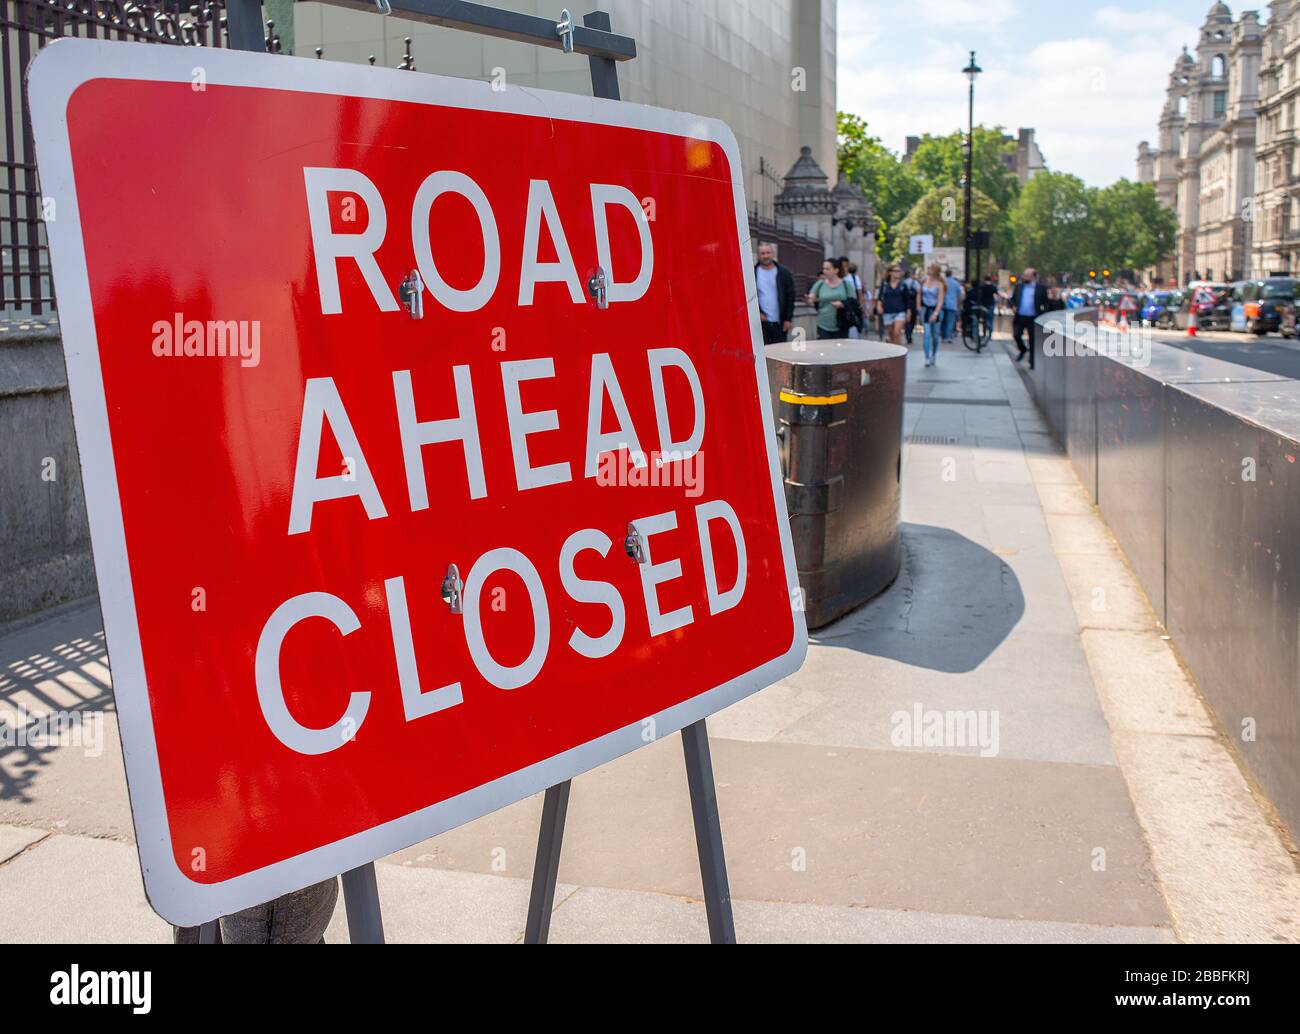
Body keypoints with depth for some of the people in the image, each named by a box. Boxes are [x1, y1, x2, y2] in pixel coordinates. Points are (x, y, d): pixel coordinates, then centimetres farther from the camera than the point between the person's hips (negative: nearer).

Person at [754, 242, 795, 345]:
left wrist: (788, 319, -3)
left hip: (780, 322, 1)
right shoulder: (753, 273, 2)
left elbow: (790, 297, 3)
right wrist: (757, 313, -10)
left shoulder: (784, 273, 4)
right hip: (760, 321, -1)